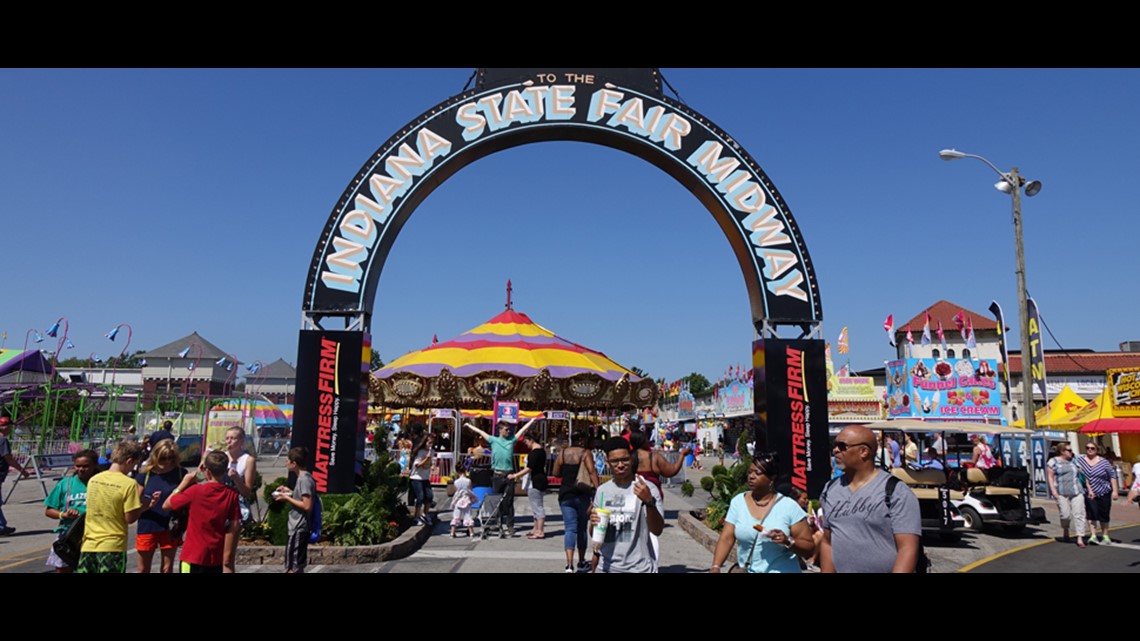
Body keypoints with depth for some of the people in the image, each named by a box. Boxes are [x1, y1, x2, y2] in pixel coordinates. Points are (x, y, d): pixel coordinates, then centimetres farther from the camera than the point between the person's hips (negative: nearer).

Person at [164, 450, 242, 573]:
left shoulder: (196, 491, -14)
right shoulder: (231, 494, -6)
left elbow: (166, 505, -2)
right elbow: (235, 525, -3)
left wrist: (184, 483, 4)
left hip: (193, 555, -3)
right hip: (217, 557, 3)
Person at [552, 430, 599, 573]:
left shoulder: (563, 452, 5)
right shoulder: (586, 453, -7)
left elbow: (556, 473, 10)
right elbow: (592, 471, -20)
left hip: (565, 494, 2)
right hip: (582, 495, -2)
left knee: (570, 528, -1)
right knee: (582, 528, 14)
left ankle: (569, 564, -17)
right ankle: (582, 562, 25)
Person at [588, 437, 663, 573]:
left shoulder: (647, 489, -9)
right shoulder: (602, 490, 6)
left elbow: (657, 530, -17)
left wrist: (649, 501, -32)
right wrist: (593, 523, -7)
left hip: (639, 567, -4)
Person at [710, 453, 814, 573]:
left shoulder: (790, 507, -11)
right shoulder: (738, 502, -4)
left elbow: (810, 549, -7)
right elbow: (726, 539, -7)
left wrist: (788, 541, -25)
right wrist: (715, 567, -20)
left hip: (782, 570, -2)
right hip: (746, 570, 3)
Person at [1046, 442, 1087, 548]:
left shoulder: (1073, 461, 17)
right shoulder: (1053, 461, 1)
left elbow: (1081, 472, 21)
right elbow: (1050, 477, -1)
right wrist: (1053, 490, -10)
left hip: (1077, 491, 4)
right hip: (1062, 493, -4)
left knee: (1079, 514, -4)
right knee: (1065, 514, -4)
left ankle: (1080, 538, -3)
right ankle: (1065, 532, 23)